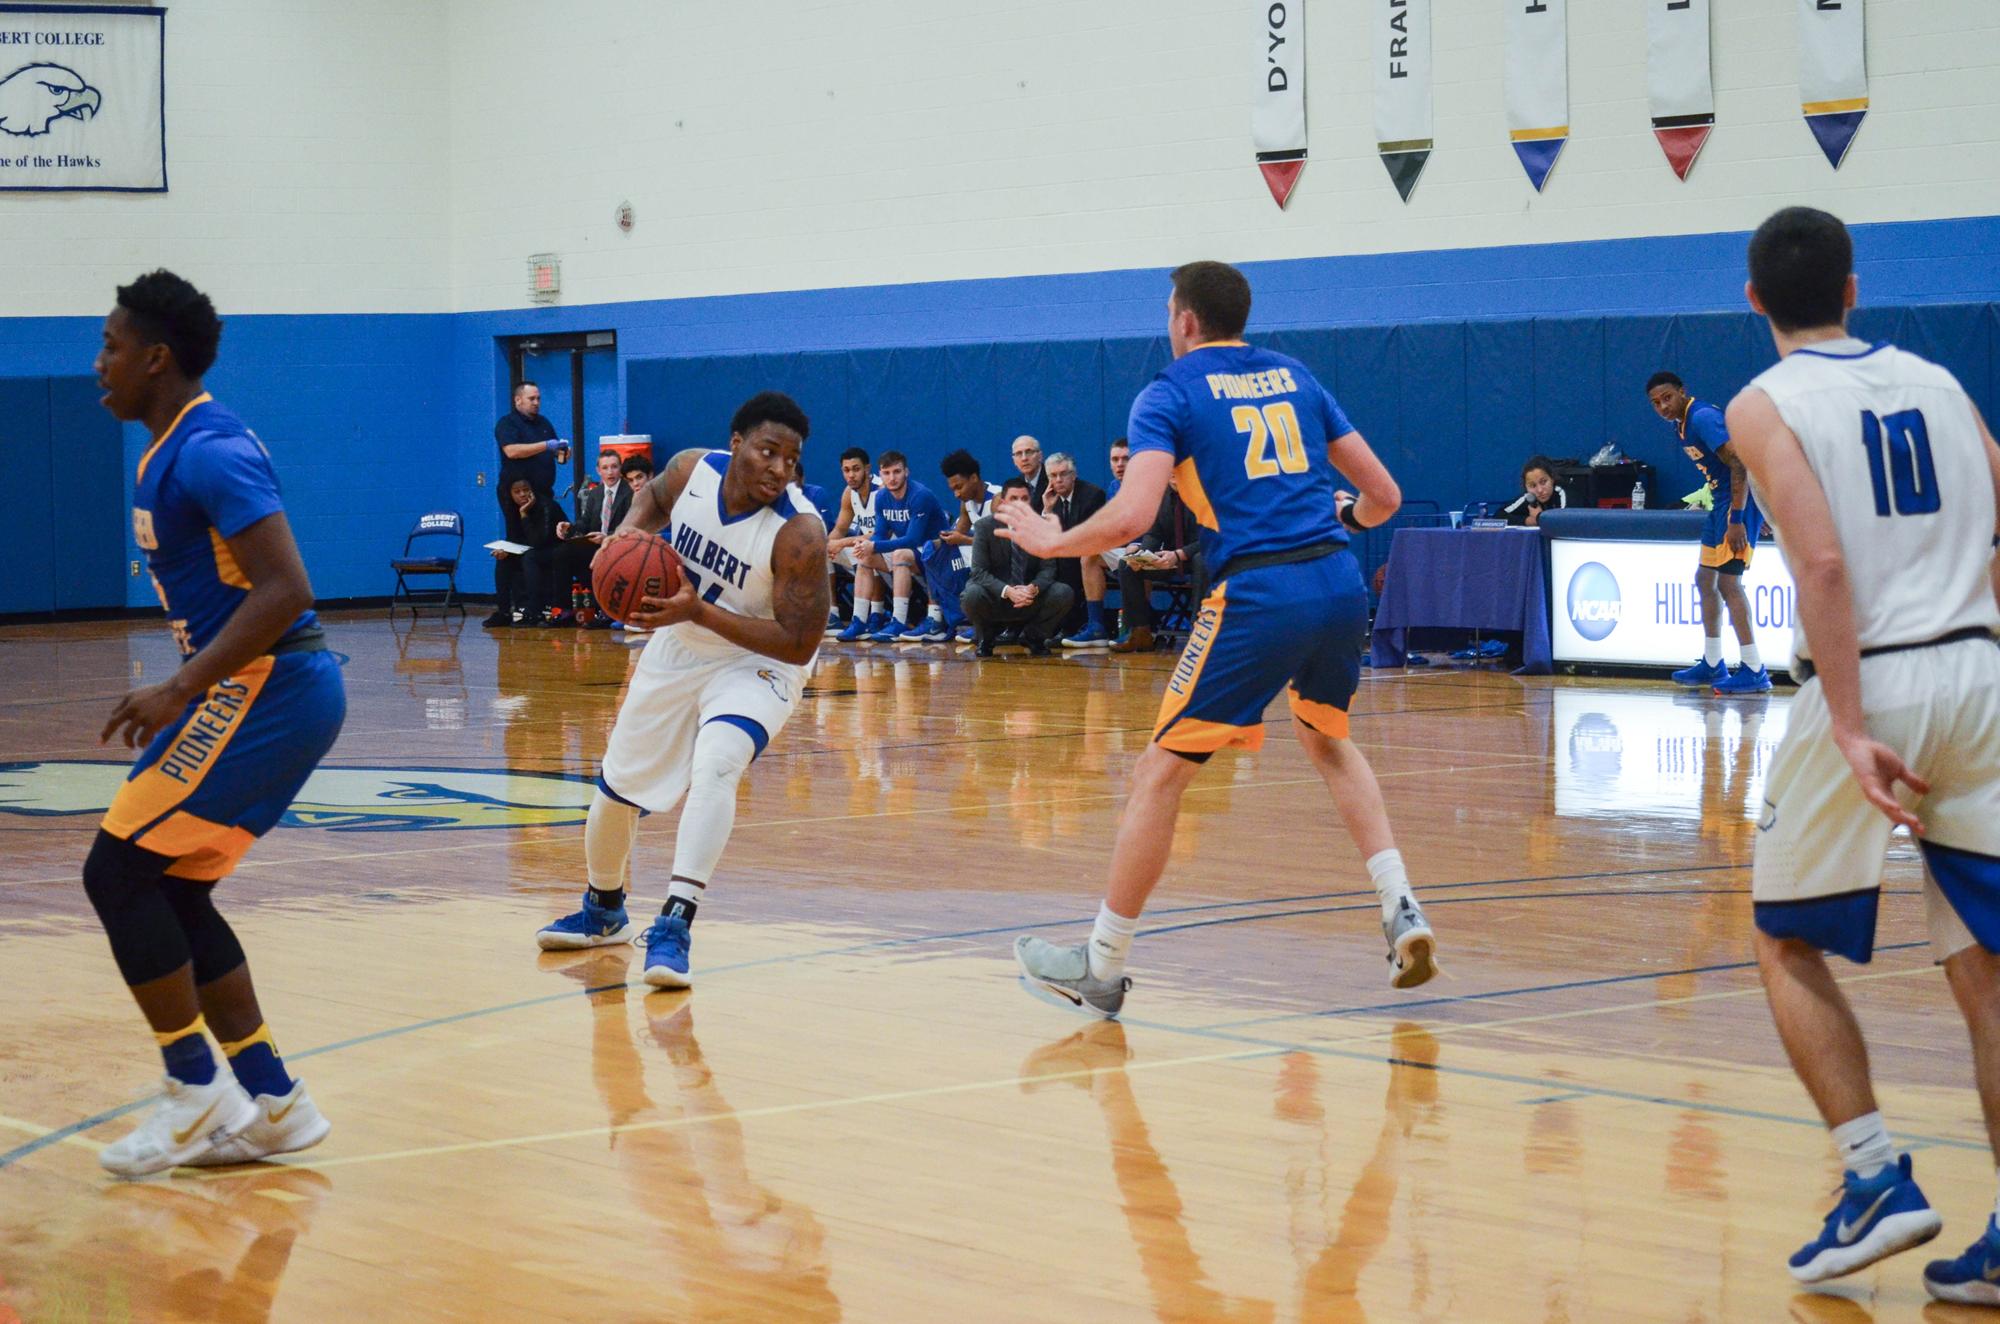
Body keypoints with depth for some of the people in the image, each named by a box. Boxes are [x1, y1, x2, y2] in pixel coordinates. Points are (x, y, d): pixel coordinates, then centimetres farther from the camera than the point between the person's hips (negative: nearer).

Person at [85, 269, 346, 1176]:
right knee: (170, 893, 12)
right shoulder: (169, 454, 16)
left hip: (266, 689, -10)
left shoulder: (211, 450, -17)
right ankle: (272, 1103, 15)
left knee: (118, 872, -10)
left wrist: (179, 691, -26)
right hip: (251, 693, 10)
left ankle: (196, 1094, -2)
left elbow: (285, 590, -25)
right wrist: (184, 694, 22)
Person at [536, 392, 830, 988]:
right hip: (678, 649, 5)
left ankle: (675, 924, -34)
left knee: (716, 764, -33)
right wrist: (631, 531, -13)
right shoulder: (692, 470, -16)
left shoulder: (799, 532, -30)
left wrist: (699, 611, -35)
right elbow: (655, 497, 10)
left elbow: (799, 644, -29)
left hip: (756, 662, -5)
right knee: (617, 783, 13)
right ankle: (602, 910, 40)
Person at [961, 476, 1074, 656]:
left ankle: (1033, 636, 5)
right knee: (972, 594, -34)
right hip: (996, 597, -2)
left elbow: (1047, 568, -2)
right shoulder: (985, 527, -8)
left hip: (1030, 599, 2)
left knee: (1065, 593, -22)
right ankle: (985, 638, 0)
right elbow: (979, 571, -14)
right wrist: (1008, 591, -31)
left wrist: (1033, 588, -25)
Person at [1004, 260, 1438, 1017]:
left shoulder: (1170, 395, 4)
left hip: (1257, 594, -6)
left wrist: (1051, 543, 6)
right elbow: (1384, 497, 19)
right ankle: (1402, 914, 17)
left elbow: (1131, 516, -12)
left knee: (1162, 772, 5)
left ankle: (1102, 968, 10)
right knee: (1326, 739, 31)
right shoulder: (1294, 379, 18)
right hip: (1341, 584, 6)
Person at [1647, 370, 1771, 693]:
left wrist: (1736, 519, -28)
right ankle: (1712, 665, 24)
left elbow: (1739, 465, -24)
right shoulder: (1683, 424, 13)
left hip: (1742, 500, -11)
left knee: (1728, 580, -13)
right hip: (1724, 500, 11)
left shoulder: (1703, 418, -18)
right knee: (1705, 578, 15)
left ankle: (1754, 672, -13)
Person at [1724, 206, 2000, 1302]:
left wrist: (1852, 730, -19)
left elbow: (1825, 563, -15)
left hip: (1869, 680, -4)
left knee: (1788, 946, 14)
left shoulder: (1765, 406, -2)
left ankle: (1878, 1181, 3)